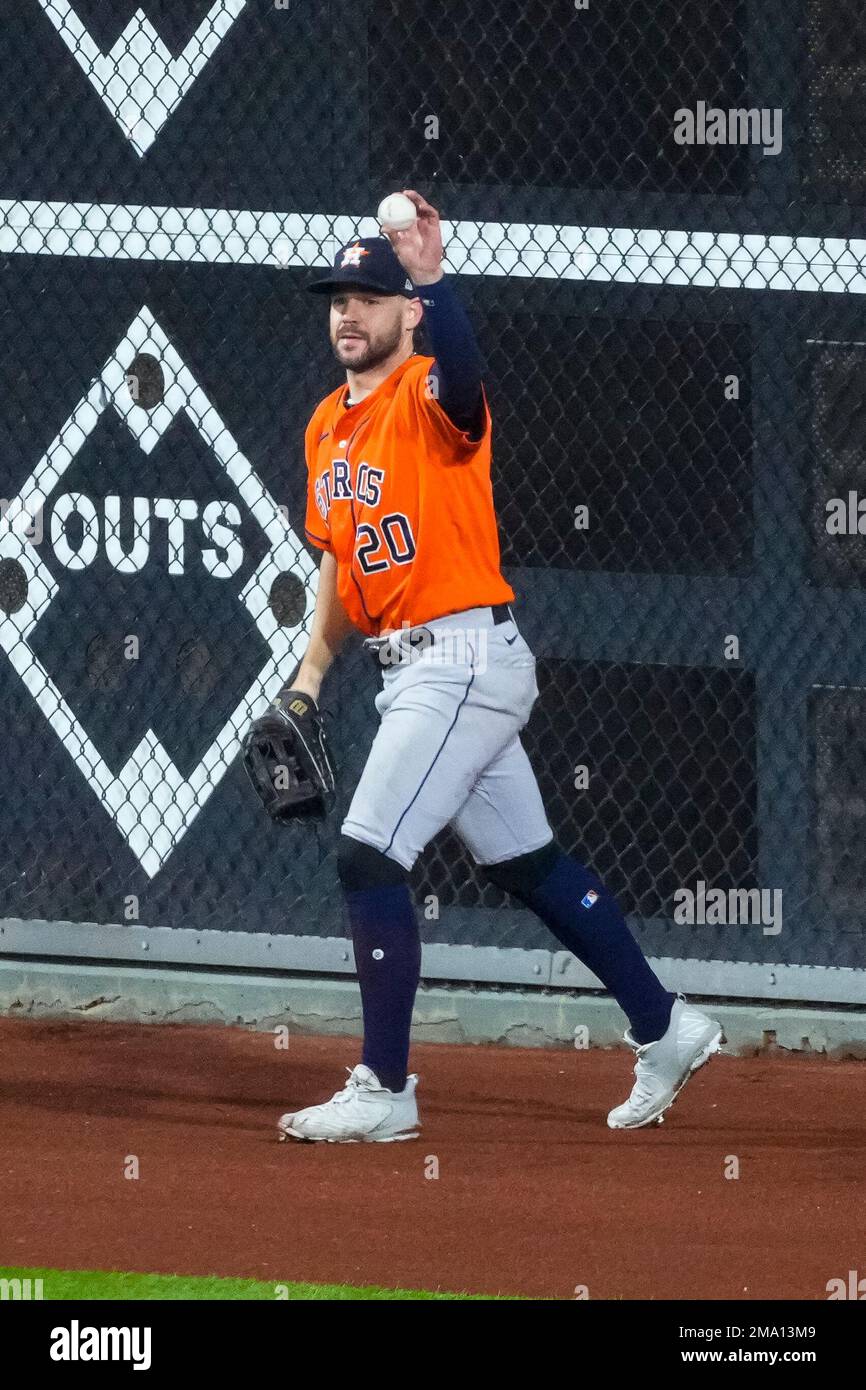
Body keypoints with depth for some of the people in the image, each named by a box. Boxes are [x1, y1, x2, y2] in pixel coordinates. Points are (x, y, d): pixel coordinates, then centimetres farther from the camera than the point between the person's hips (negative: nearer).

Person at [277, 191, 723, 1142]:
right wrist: (312, 671, 13)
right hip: (409, 671, 9)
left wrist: (432, 281, -52)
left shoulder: (430, 398, -11)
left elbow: (461, 372, -38)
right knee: (528, 866, 16)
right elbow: (340, 562, 22)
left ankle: (384, 1091, -8)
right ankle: (663, 1029, 28)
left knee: (368, 859, -14)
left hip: (467, 660, -9)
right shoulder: (328, 426, 14)